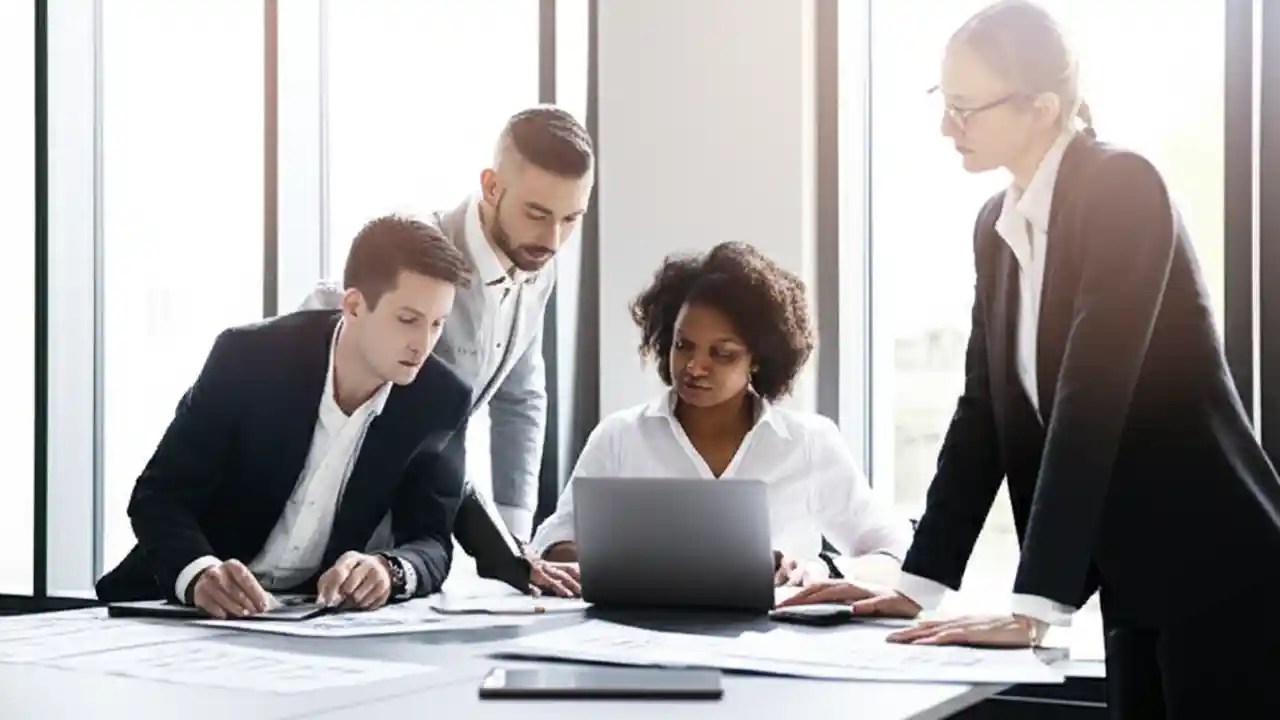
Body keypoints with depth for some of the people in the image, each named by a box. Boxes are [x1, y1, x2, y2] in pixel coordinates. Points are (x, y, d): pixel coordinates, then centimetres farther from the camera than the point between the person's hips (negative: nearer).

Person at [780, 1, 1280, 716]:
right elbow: (984, 411, 8)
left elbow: (1094, 394, -23)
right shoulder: (997, 225, 8)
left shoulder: (1123, 187, -16)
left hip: (1220, 570, -7)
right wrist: (919, 581, 1)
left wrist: (1035, 607, -26)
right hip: (1137, 580, 7)